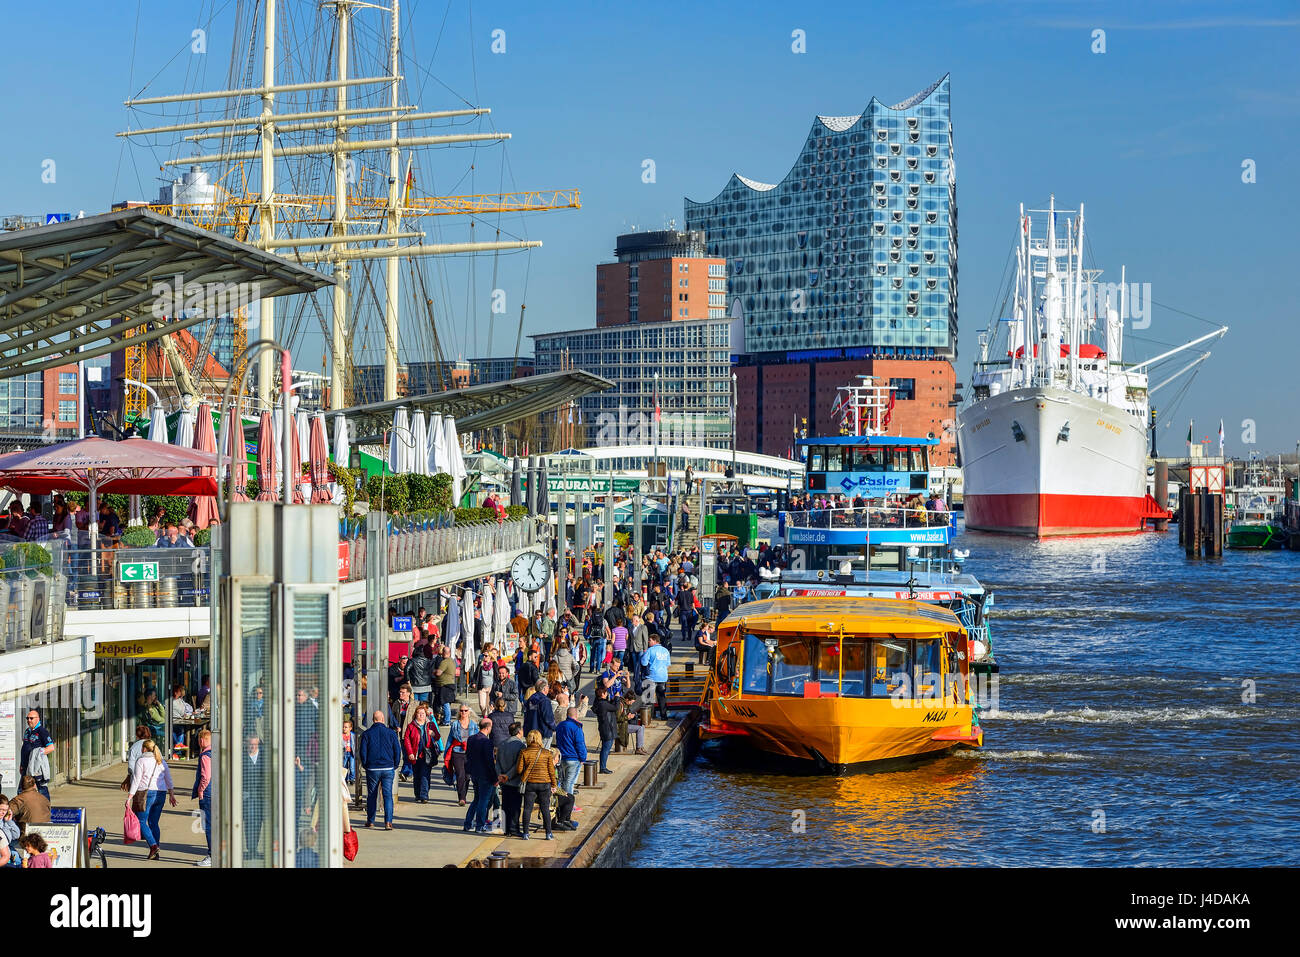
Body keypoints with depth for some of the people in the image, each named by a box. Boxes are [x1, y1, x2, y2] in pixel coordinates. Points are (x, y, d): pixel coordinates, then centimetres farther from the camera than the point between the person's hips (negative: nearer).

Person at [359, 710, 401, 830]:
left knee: (371, 795, 12)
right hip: (388, 768, 0)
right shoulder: (391, 733, 0)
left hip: (372, 769, 0)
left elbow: (363, 752, -2)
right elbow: (397, 751, 1)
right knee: (388, 795, -1)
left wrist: (365, 766, 11)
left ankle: (370, 821, 19)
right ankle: (388, 822, -12)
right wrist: (394, 766, 13)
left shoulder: (366, 734, -1)